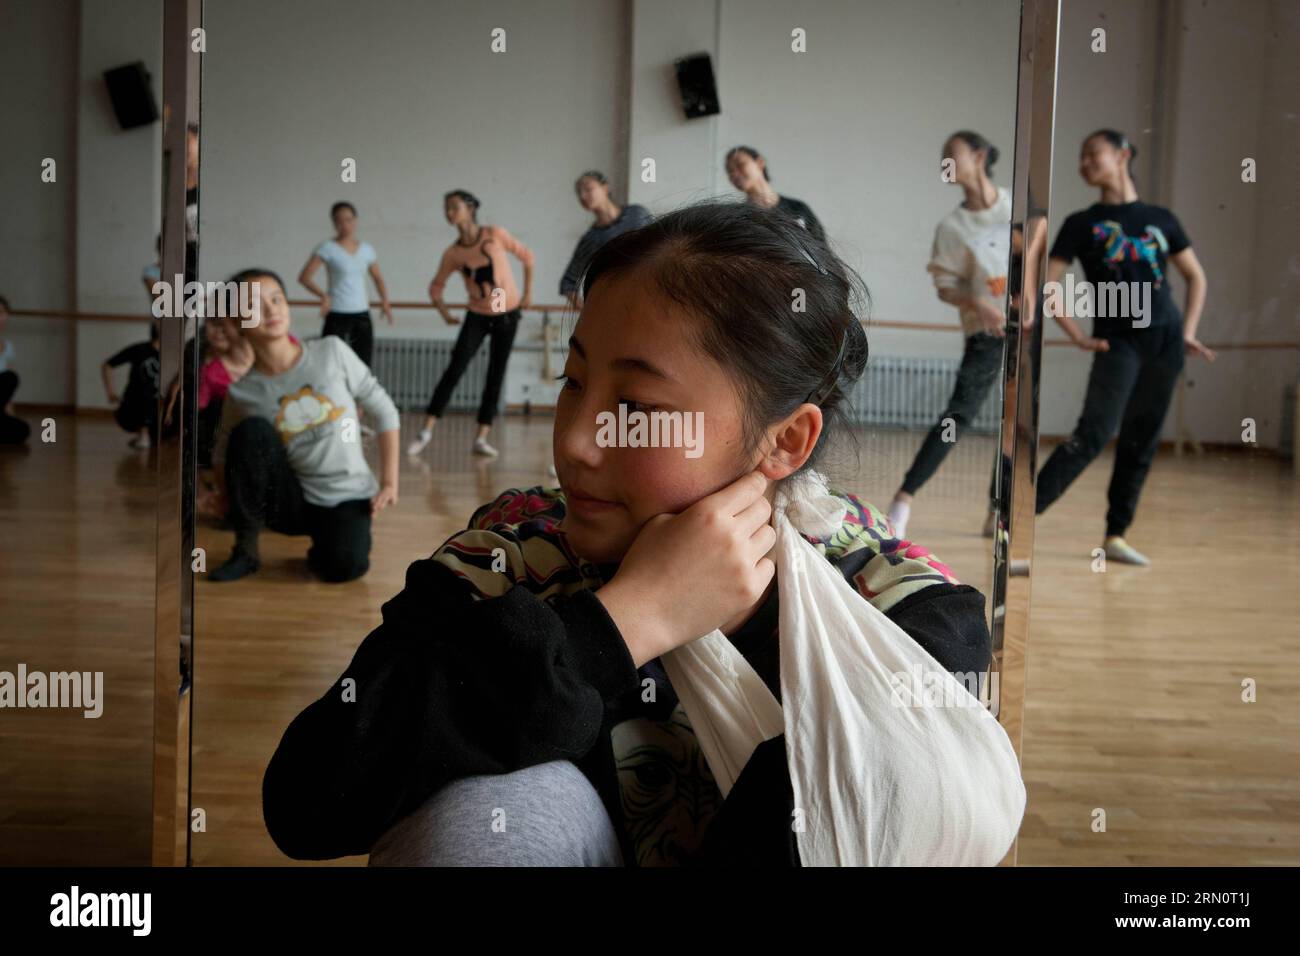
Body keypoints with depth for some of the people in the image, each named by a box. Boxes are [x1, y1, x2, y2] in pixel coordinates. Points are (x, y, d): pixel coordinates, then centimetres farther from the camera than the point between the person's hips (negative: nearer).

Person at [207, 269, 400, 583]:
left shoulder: (332, 352, -9)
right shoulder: (241, 391, -8)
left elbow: (383, 410, -2)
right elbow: (223, 452, 8)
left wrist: (389, 482, -6)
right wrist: (228, 502, -7)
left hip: (346, 496, 0)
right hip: (288, 500, 1)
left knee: (346, 567, -29)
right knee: (252, 431, -26)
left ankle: (321, 547, 10)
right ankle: (245, 548, -11)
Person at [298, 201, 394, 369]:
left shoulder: (367, 249, 7)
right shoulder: (328, 248, -7)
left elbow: (378, 278, 21)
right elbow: (304, 276, -11)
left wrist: (384, 301, 4)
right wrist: (323, 296, -26)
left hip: (362, 315, 5)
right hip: (337, 316, -5)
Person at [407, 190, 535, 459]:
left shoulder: (495, 235, -11)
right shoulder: (452, 253, -5)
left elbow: (526, 256, 1)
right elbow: (436, 286, 9)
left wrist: (527, 293, 1)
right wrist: (445, 314, -1)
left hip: (507, 315, 0)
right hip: (477, 316, 0)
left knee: (496, 376, 1)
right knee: (455, 369, -11)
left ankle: (481, 438, 6)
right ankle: (427, 431, -9)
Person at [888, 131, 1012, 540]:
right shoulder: (952, 226, -2)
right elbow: (945, 286, -3)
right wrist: (977, 302, -21)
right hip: (986, 332, -2)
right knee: (960, 413, -15)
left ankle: (998, 508, 17)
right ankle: (904, 498, -14)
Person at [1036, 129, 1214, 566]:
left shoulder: (1160, 219, 10)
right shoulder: (1081, 224, 3)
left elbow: (1196, 277, 20)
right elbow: (1046, 288, -2)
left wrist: (1188, 331, 10)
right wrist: (1079, 338, -8)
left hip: (1164, 341, 4)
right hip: (1116, 341, -3)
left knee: (1140, 444, 5)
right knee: (1092, 436, -17)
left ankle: (1115, 536, 14)